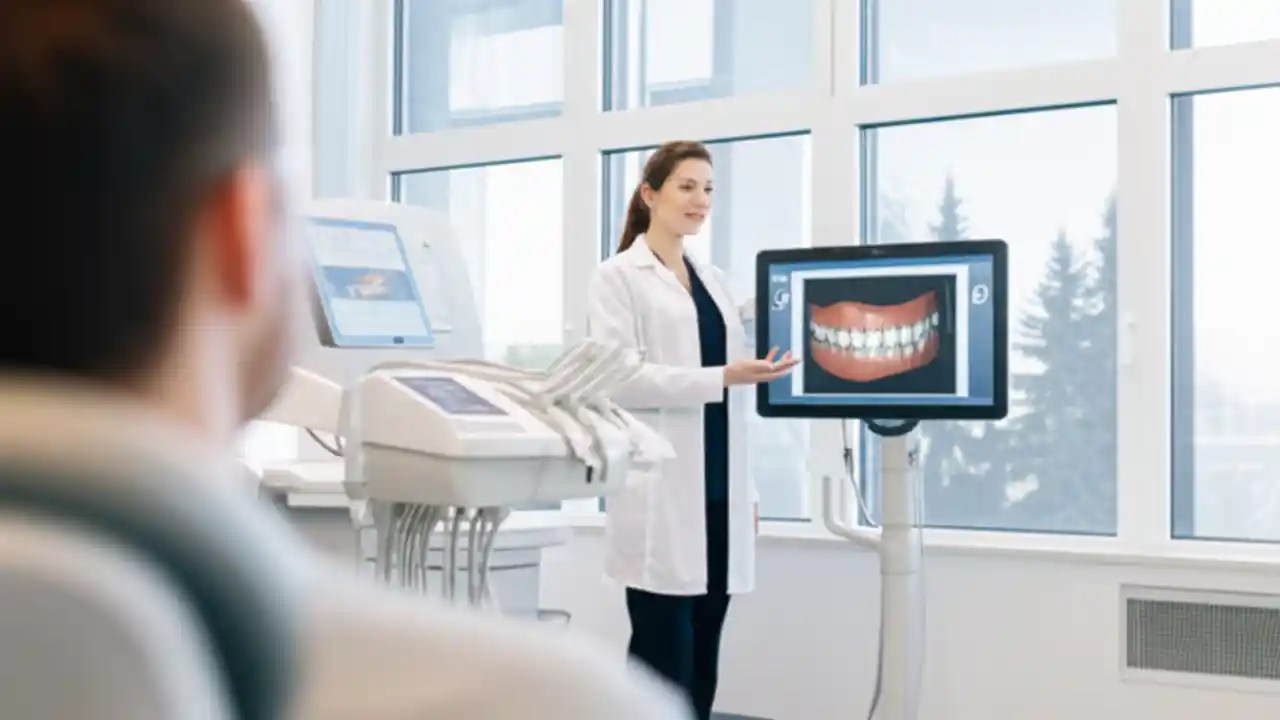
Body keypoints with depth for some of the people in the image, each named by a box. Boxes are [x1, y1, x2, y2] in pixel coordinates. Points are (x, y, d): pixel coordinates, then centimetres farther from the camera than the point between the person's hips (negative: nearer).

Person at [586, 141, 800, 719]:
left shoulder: (714, 281, 18)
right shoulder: (618, 278, -1)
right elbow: (620, 379, -13)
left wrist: (747, 488, 13)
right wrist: (723, 377, -21)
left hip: (717, 489, 6)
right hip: (660, 494, -6)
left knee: (702, 661, 8)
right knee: (663, 658, -5)